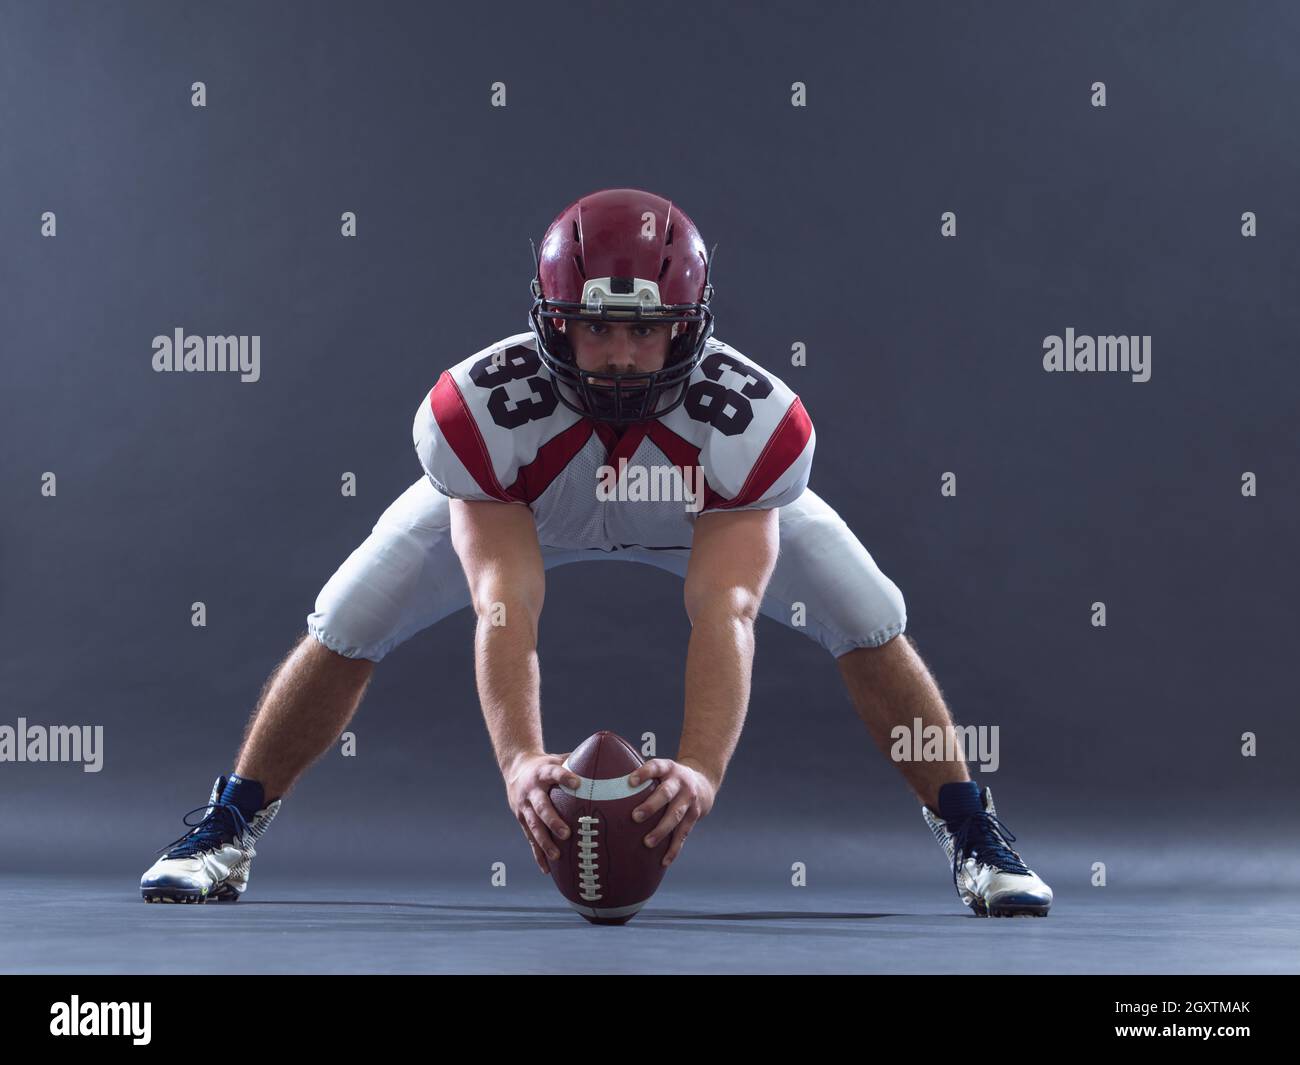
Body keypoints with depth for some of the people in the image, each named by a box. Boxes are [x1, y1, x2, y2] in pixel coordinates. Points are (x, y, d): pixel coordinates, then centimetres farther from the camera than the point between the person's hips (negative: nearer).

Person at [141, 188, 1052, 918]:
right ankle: (227, 832, 13)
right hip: (511, 508, 0)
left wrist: (701, 769, -66)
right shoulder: (481, 411, -42)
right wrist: (521, 760, -65)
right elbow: (504, 610, -48)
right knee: (345, 629, -10)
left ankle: (976, 841, 8)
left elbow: (725, 613, -49)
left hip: (723, 507, 0)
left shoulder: (756, 422, -41)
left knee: (872, 628, -14)